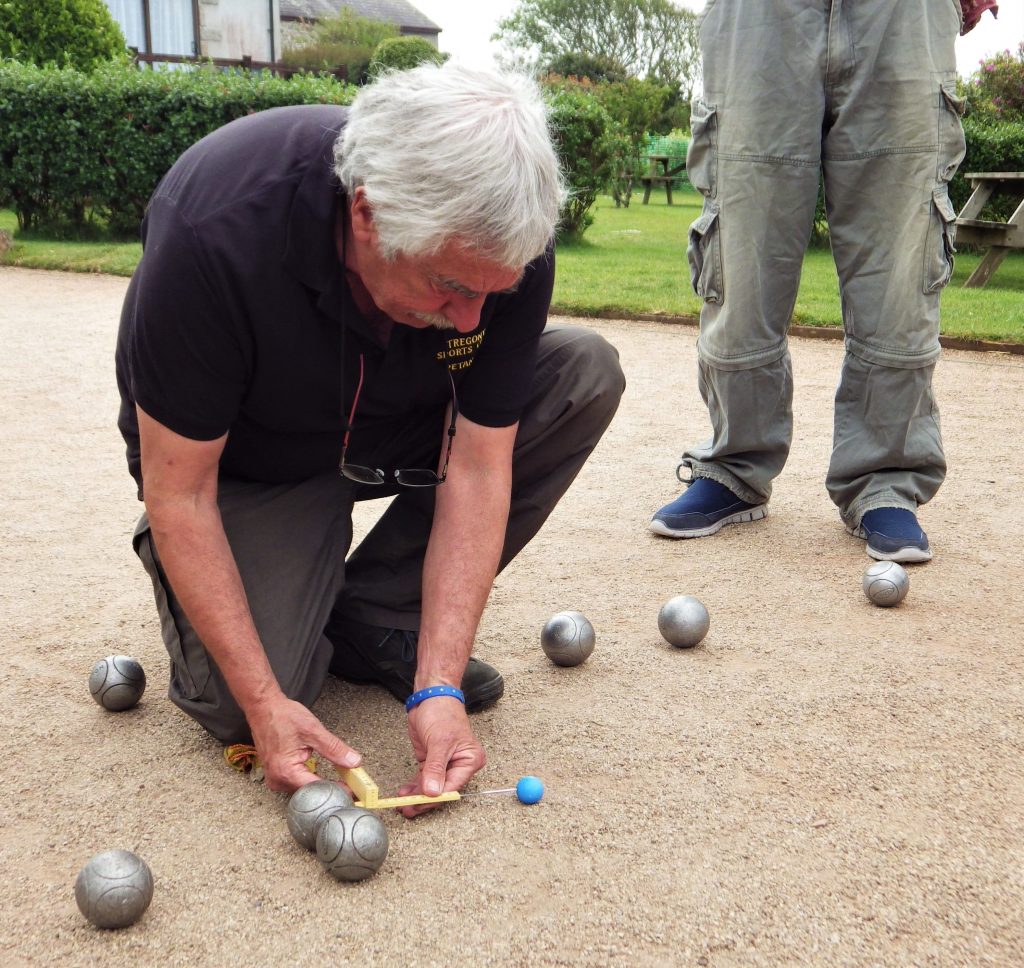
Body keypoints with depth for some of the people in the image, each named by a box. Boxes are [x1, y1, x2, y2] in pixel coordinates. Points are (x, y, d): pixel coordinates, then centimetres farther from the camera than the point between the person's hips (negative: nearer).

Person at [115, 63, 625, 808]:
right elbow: (178, 494, -28)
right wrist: (264, 703, -29)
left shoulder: (506, 245, -26)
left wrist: (438, 685, -28)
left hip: (401, 428, 4)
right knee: (236, 706, -25)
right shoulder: (214, 233, -36)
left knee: (587, 373, -19)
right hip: (247, 464, -4)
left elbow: (478, 468, -21)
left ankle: (375, 620, -7)